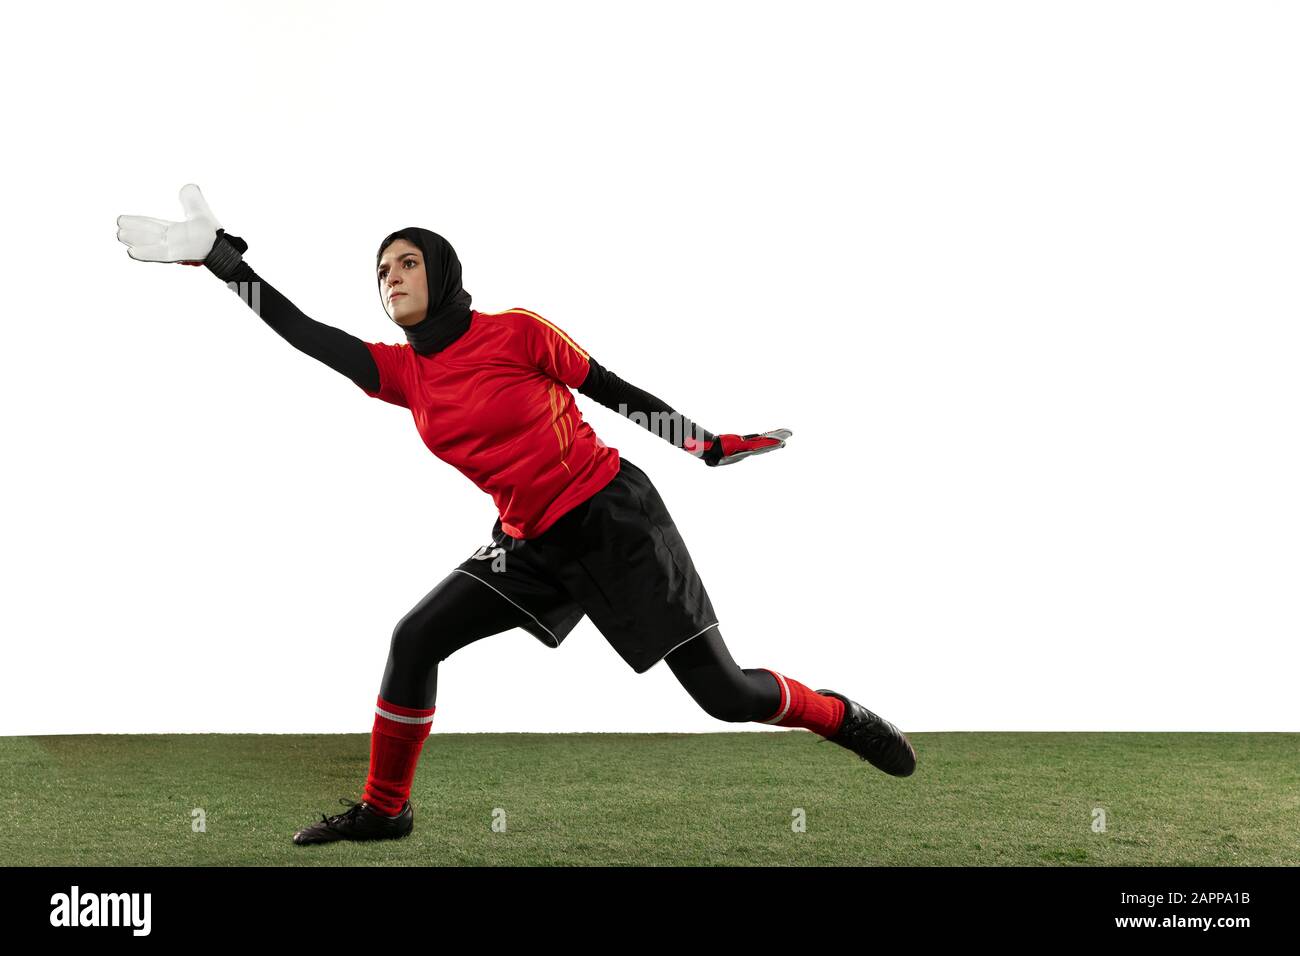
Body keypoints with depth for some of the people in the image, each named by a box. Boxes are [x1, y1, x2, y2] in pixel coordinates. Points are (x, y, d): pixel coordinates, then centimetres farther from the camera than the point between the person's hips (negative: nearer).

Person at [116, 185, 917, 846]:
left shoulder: (516, 332, -12)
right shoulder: (402, 373, 3)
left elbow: (620, 394, -4)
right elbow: (304, 332, -2)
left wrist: (713, 447, 0)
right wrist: (221, 257, -8)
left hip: (616, 519, -5)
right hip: (535, 546, 5)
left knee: (722, 693, -4)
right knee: (414, 641, -4)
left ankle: (845, 719, 23)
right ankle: (384, 809, 11)